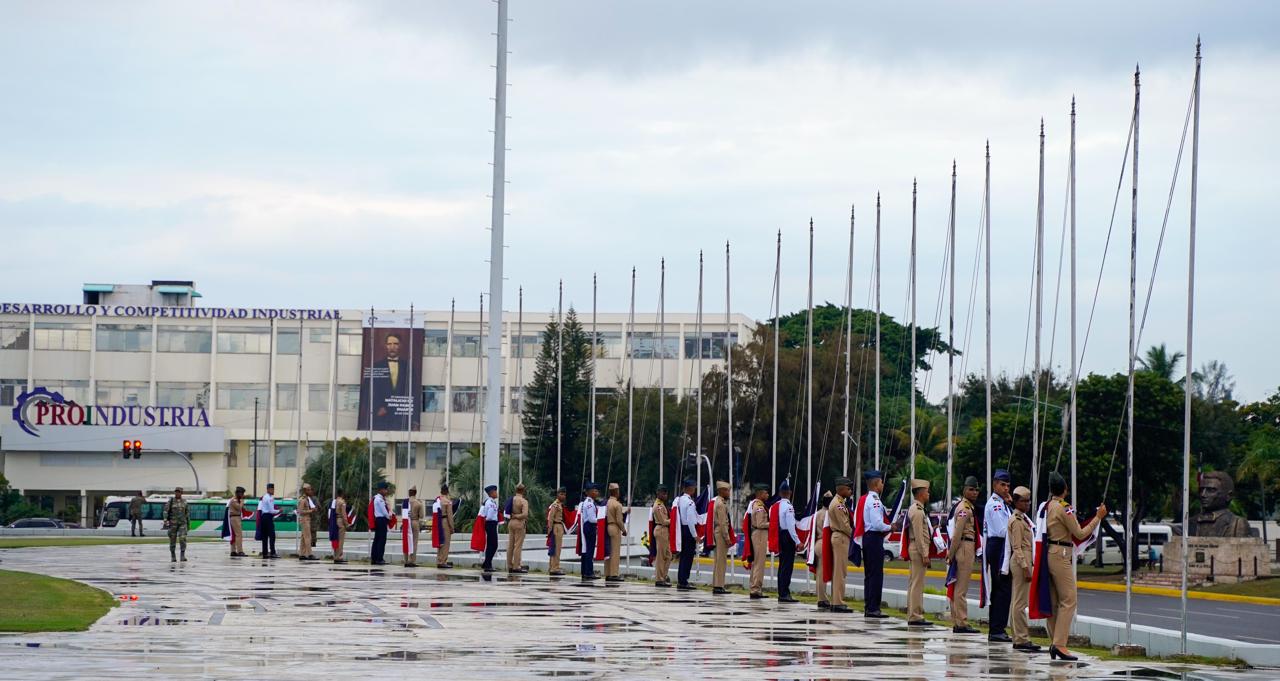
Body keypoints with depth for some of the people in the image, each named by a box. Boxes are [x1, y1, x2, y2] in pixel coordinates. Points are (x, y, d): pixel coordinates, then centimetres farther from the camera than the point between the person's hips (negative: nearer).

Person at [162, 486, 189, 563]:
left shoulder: (184, 501, 7)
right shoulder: (171, 501, -1)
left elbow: (187, 512, 14)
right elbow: (166, 511, -7)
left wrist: (188, 522, 15)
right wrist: (165, 521, -19)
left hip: (182, 523, 1)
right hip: (173, 522, -1)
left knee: (183, 538, -14)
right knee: (173, 539, 3)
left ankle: (183, 556, -10)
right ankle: (173, 556, 17)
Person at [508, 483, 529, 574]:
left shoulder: (511, 499, 5)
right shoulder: (524, 501, -13)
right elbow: (525, 514, -21)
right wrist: (517, 516, -8)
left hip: (511, 522, 7)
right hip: (519, 523, -7)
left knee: (510, 545, 11)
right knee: (518, 546, -3)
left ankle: (510, 566, 16)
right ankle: (516, 567, -3)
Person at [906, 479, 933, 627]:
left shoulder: (915, 509, 18)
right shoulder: (917, 511, -15)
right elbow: (918, 535, -19)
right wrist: (925, 555, -20)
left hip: (916, 549, 11)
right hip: (919, 549, -11)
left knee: (914, 584, 12)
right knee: (917, 584, -9)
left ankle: (913, 615, 16)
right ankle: (915, 616, -10)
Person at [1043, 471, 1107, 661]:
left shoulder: (1047, 507, 10)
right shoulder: (1065, 508, -12)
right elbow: (1080, 534, -11)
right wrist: (1098, 517, -5)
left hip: (1048, 553, 8)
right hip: (1061, 554, -8)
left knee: (1053, 601, 11)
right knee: (1068, 601, -9)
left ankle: (1055, 642, 12)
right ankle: (1060, 644, -17)